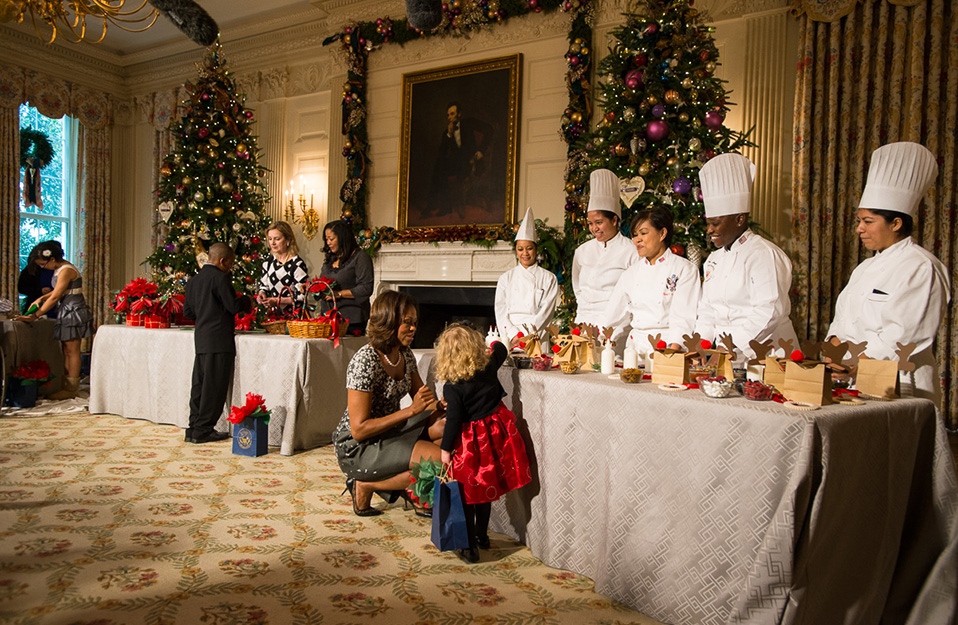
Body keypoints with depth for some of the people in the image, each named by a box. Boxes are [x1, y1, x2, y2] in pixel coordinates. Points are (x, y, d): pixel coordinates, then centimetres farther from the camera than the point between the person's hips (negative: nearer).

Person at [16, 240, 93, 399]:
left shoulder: (66, 271, -18)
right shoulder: (59, 269, 11)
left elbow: (55, 297, -17)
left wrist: (36, 316, -12)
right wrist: (41, 298, 8)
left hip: (74, 313, -10)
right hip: (67, 313, 10)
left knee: (72, 351, -5)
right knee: (66, 351, 11)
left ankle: (71, 389, 0)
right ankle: (67, 386, 16)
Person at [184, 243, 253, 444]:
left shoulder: (194, 279, 14)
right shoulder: (220, 277, -11)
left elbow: (187, 310, 17)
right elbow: (234, 306, -15)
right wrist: (246, 300, 4)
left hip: (201, 340, 8)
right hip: (219, 340, -8)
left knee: (199, 385, 12)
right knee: (214, 387, -1)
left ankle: (194, 428, 18)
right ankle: (203, 430, 3)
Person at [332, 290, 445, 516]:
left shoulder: (405, 354, 2)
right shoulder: (366, 361, -23)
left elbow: (424, 399, 9)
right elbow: (358, 430, -24)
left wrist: (440, 406, -14)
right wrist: (411, 411, -28)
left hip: (389, 430, 8)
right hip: (356, 447, -8)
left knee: (445, 426, -14)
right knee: (438, 458, -23)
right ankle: (366, 486, -4)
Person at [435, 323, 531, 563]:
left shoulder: (452, 387, -18)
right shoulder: (489, 367, -6)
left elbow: (453, 420, -17)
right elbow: (501, 351, 17)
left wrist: (446, 448, -7)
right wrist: (496, 344, 39)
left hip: (470, 441, -5)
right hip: (495, 433, 5)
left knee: (468, 494, 8)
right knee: (486, 489, 20)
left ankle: (471, 547, 13)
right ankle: (482, 536, 35)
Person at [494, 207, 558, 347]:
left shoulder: (549, 279, 11)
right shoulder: (506, 278, 15)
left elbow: (547, 310, 2)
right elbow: (500, 310, 8)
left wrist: (528, 332, -11)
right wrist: (513, 334, -9)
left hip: (537, 337, -1)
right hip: (510, 339, 1)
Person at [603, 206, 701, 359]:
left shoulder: (685, 269, 1)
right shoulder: (630, 274, 15)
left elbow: (684, 318, -8)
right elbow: (616, 318, 15)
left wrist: (673, 350, -20)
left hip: (669, 346, -4)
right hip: (636, 348, 4)